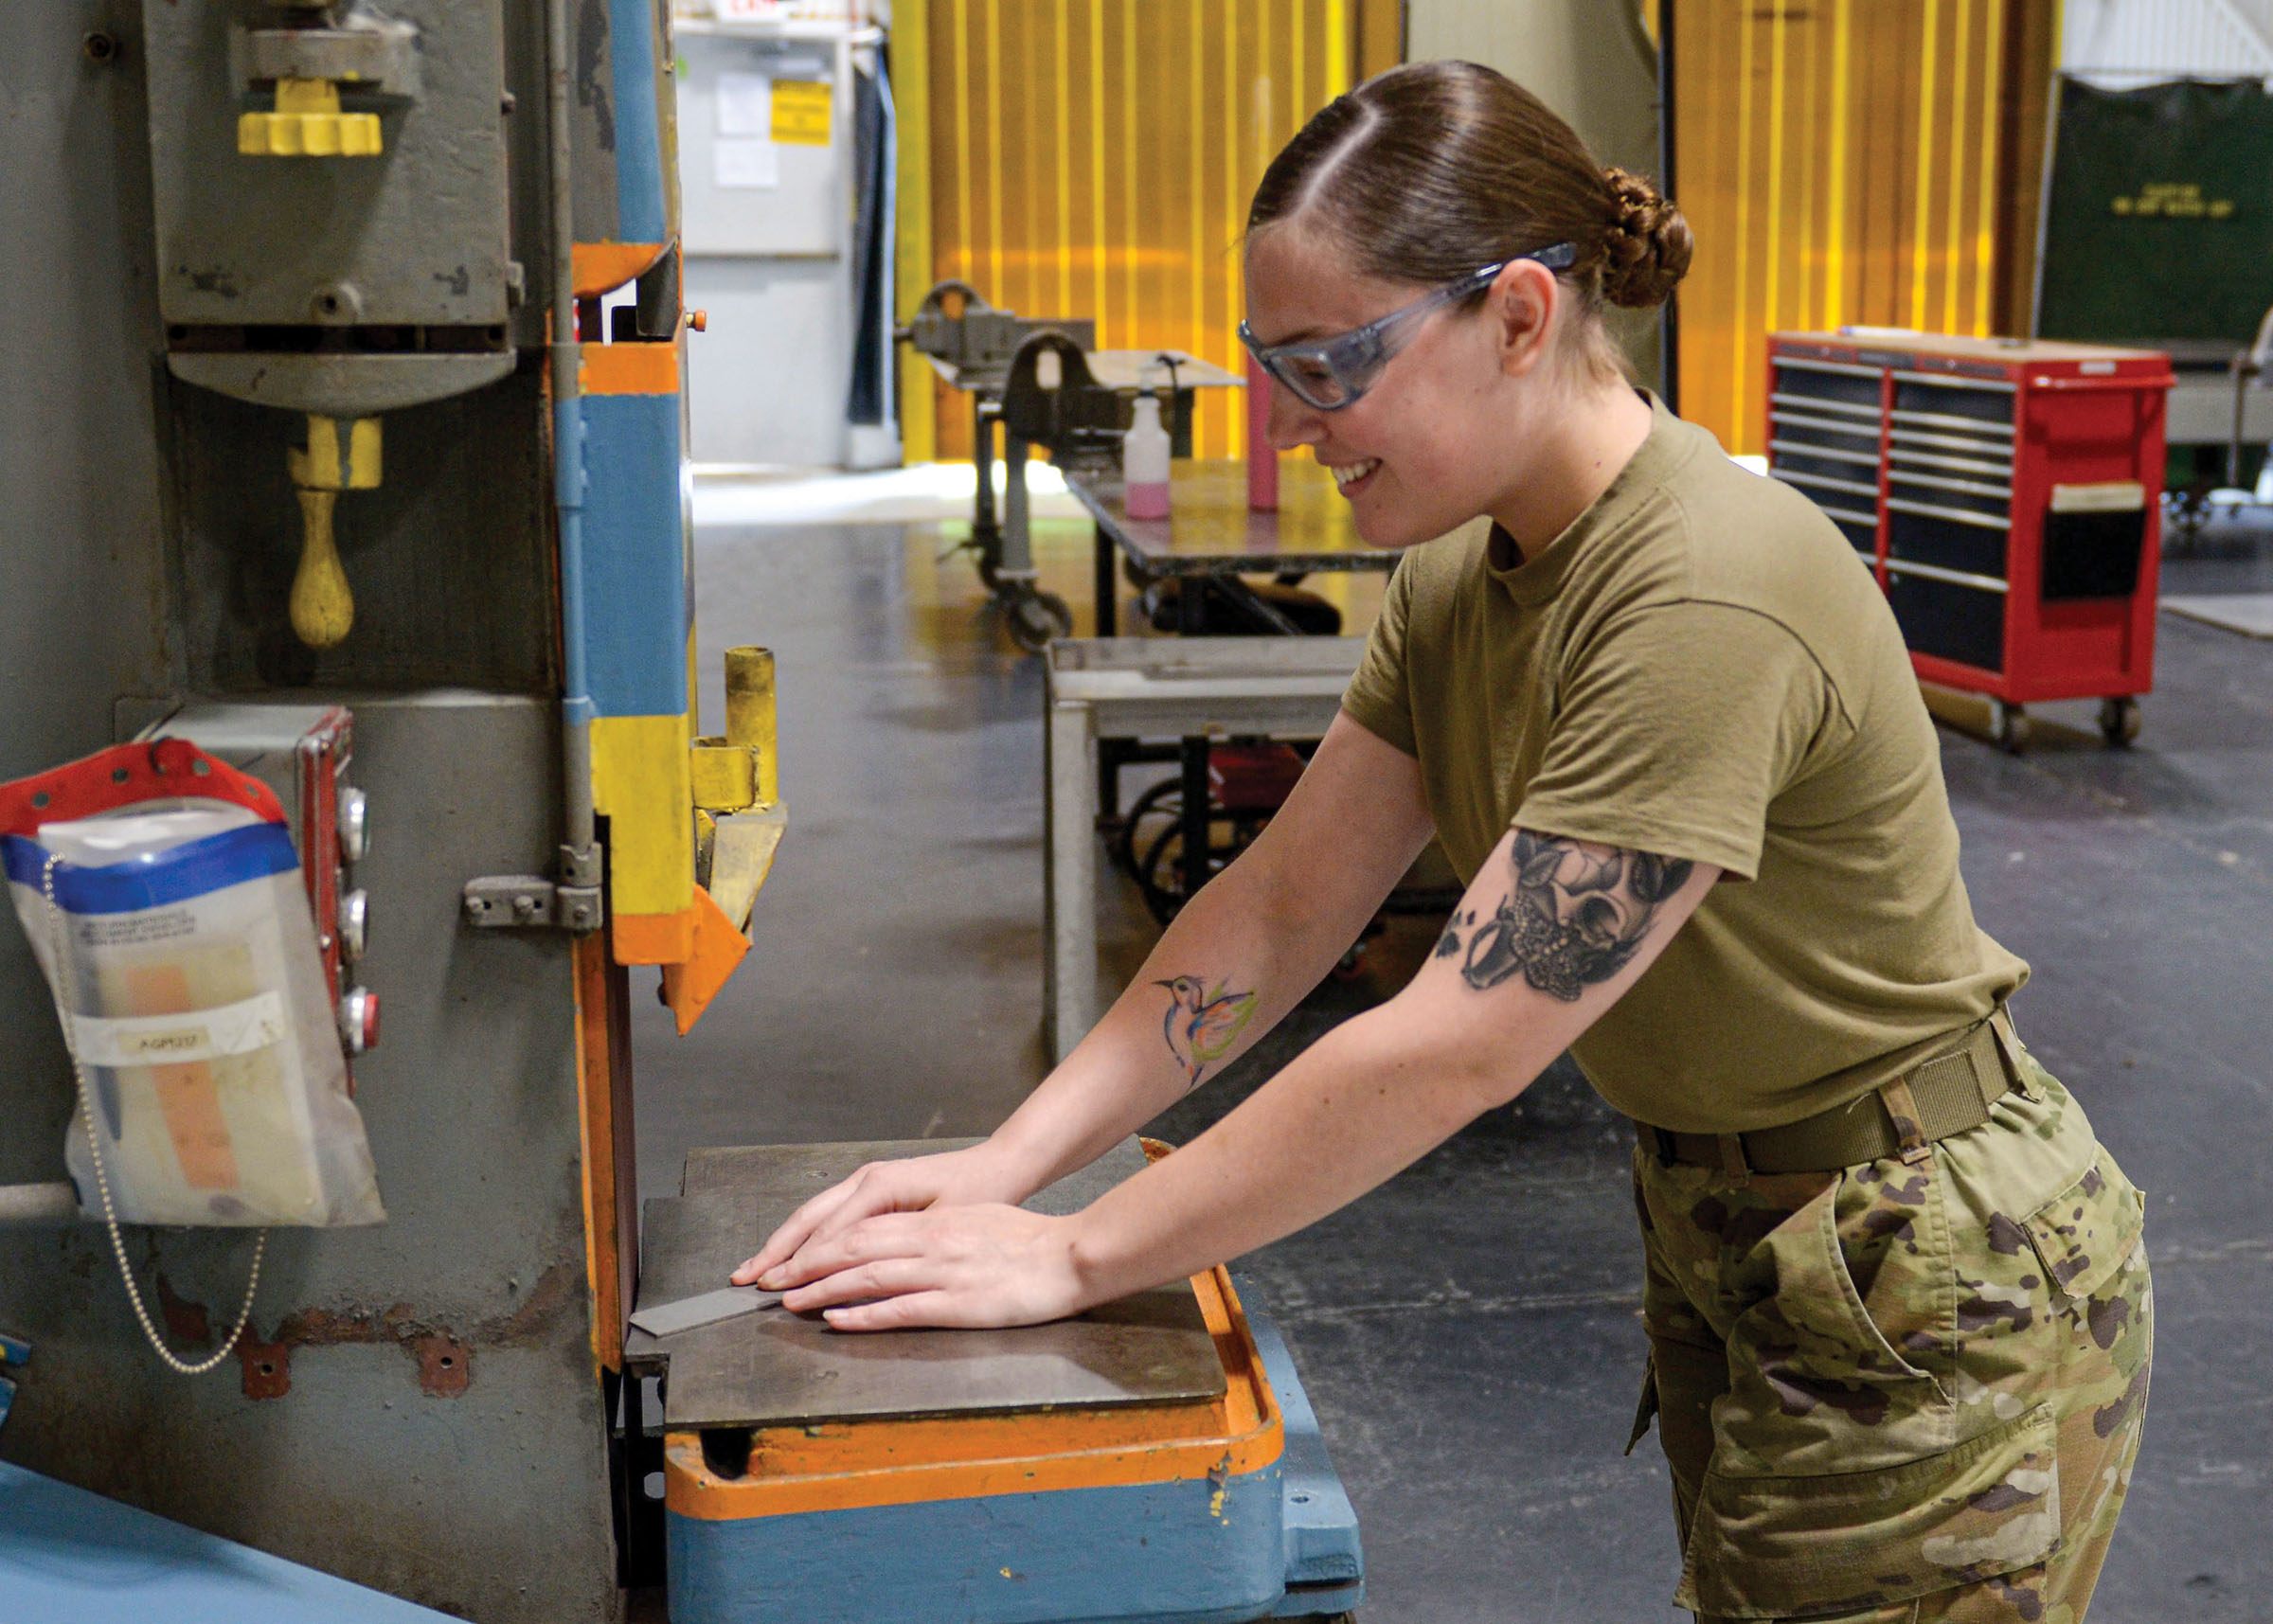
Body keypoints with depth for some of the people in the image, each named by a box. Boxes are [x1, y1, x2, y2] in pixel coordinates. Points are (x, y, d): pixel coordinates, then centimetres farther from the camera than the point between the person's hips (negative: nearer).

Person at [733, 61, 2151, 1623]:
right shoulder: (1463, 571, -2)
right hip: (1727, 1242, 8)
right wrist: (1004, 1166, -9)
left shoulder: (1710, 601, -31)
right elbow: (1283, 904, 0)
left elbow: (1453, 1047, -30)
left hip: (1924, 1299, -8)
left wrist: (1071, 1258, -23)